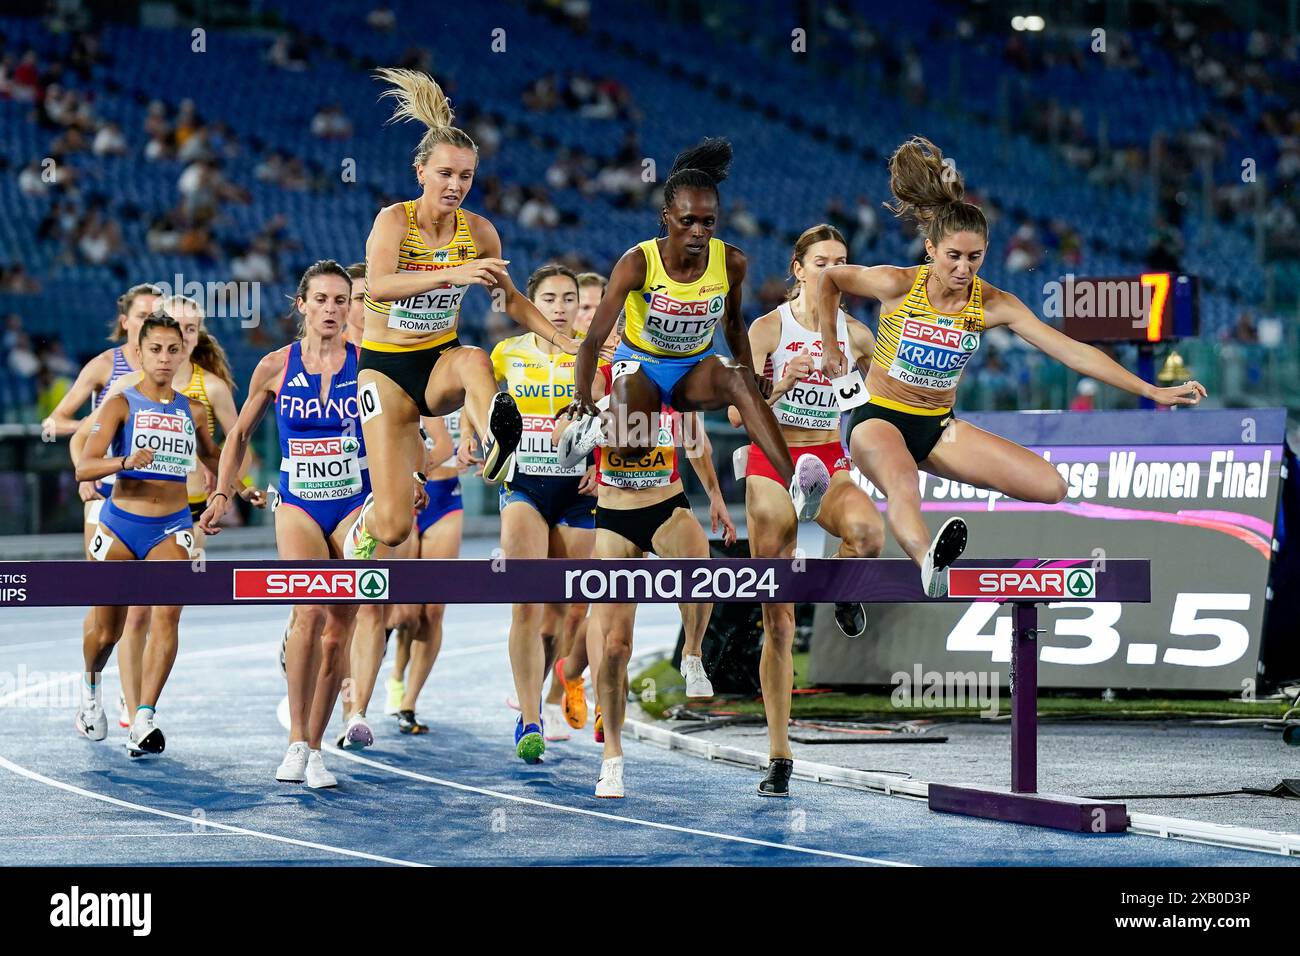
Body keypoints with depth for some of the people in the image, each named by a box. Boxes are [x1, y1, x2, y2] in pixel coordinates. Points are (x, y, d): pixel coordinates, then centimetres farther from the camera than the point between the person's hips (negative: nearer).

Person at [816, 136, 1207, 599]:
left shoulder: (993, 304, -11)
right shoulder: (897, 285, -16)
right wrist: (830, 347, 3)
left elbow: (1072, 351, -16)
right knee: (903, 489, -42)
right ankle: (930, 565, -73)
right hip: (879, 417, -4)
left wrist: (1151, 391, -21)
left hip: (939, 425, 4)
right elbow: (828, 278, 2)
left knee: (1050, 486, -13)